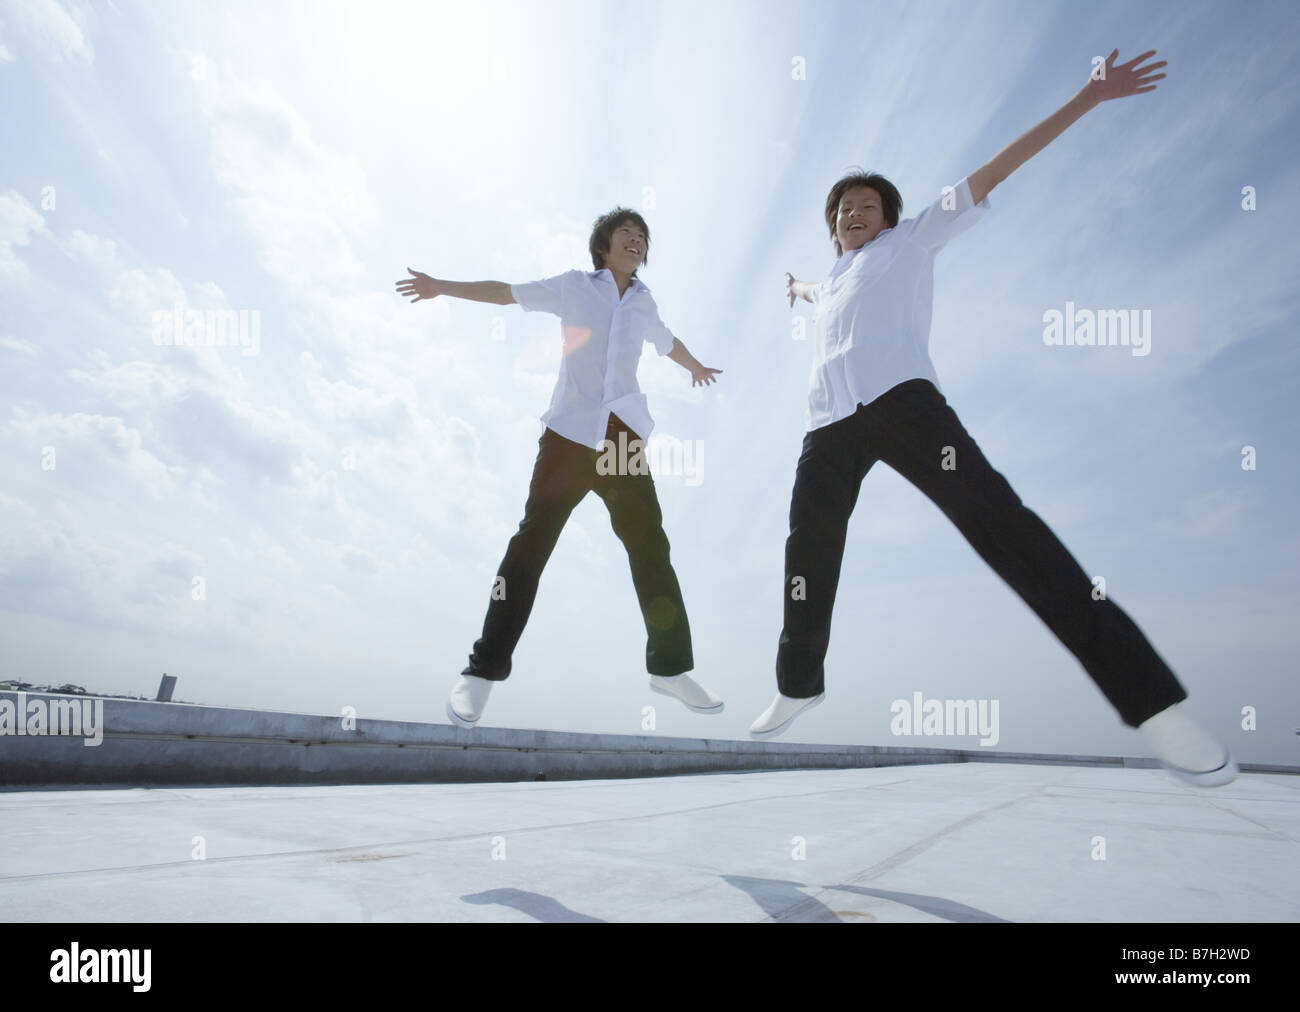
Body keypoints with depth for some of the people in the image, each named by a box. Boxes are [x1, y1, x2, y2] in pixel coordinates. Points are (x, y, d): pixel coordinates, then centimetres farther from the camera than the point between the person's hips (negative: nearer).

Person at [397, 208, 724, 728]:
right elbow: (508, 292, 11)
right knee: (529, 546, -8)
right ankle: (483, 671, -1)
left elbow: (667, 341, 37)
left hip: (624, 439, 4)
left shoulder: (643, 302, 19)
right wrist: (442, 287, 7)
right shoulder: (574, 286, 10)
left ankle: (671, 667, 15)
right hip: (569, 433, -3)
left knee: (651, 551, 3)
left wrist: (698, 368, 55)